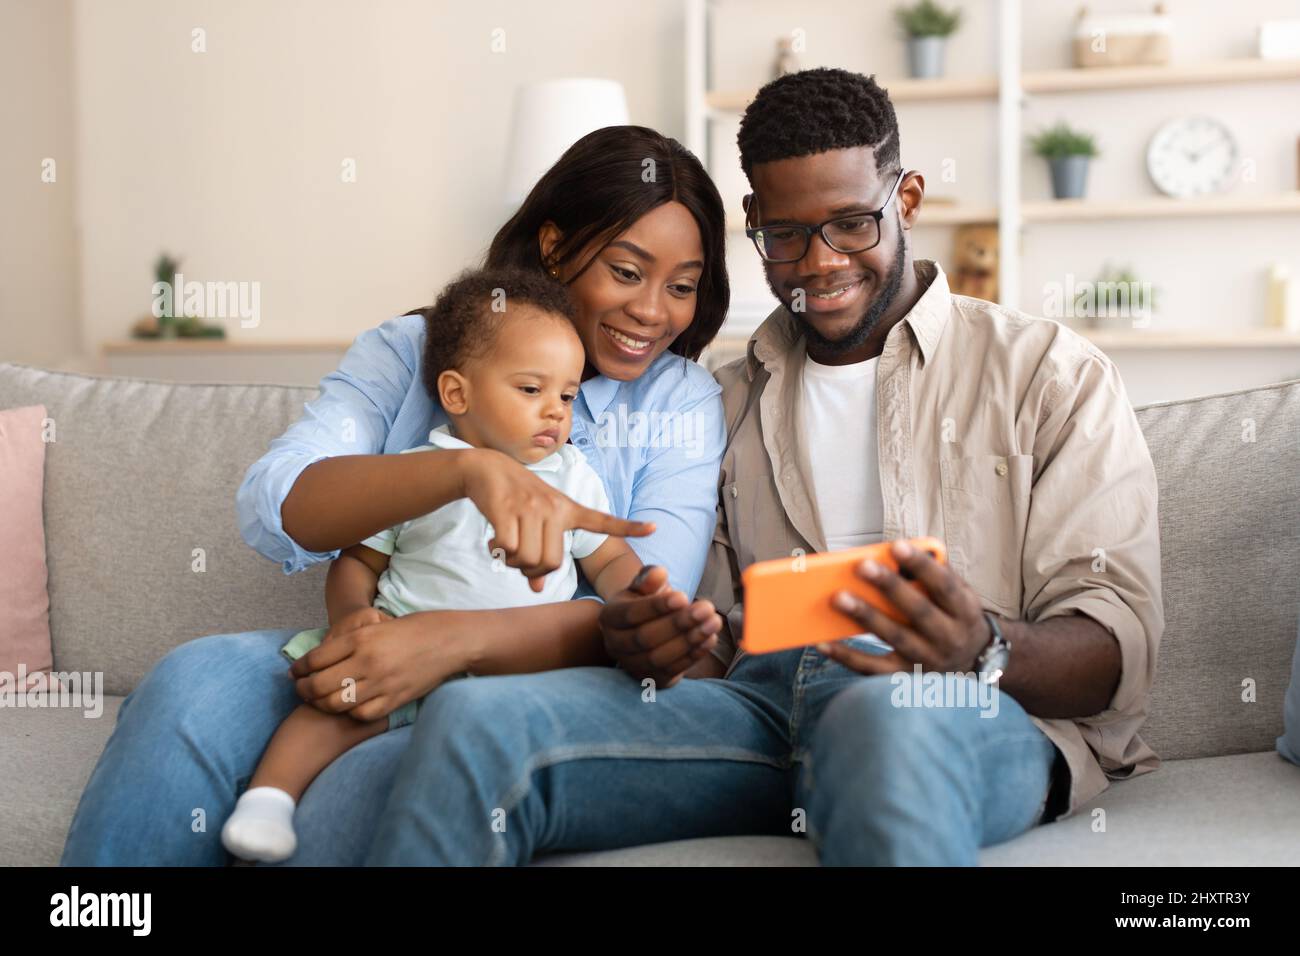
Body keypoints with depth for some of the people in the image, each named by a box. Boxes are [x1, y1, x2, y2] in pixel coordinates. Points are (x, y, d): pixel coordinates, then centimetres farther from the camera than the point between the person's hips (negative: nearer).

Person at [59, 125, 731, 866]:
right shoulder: (410, 350, 7)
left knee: (374, 783, -35)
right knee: (195, 680, -29)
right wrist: (470, 467, -29)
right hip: (369, 658, 2)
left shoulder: (683, 401, 6)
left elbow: (647, 613, -8)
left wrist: (453, 639, -26)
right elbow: (273, 508, -10)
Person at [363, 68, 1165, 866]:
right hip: (764, 702, 4)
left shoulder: (1049, 372, 10)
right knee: (476, 719, -23)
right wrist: (657, 640, -6)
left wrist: (983, 650, -24)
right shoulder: (730, 402, 24)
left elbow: (1121, 648, 0)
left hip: (987, 716, -3)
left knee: (888, 713, -44)